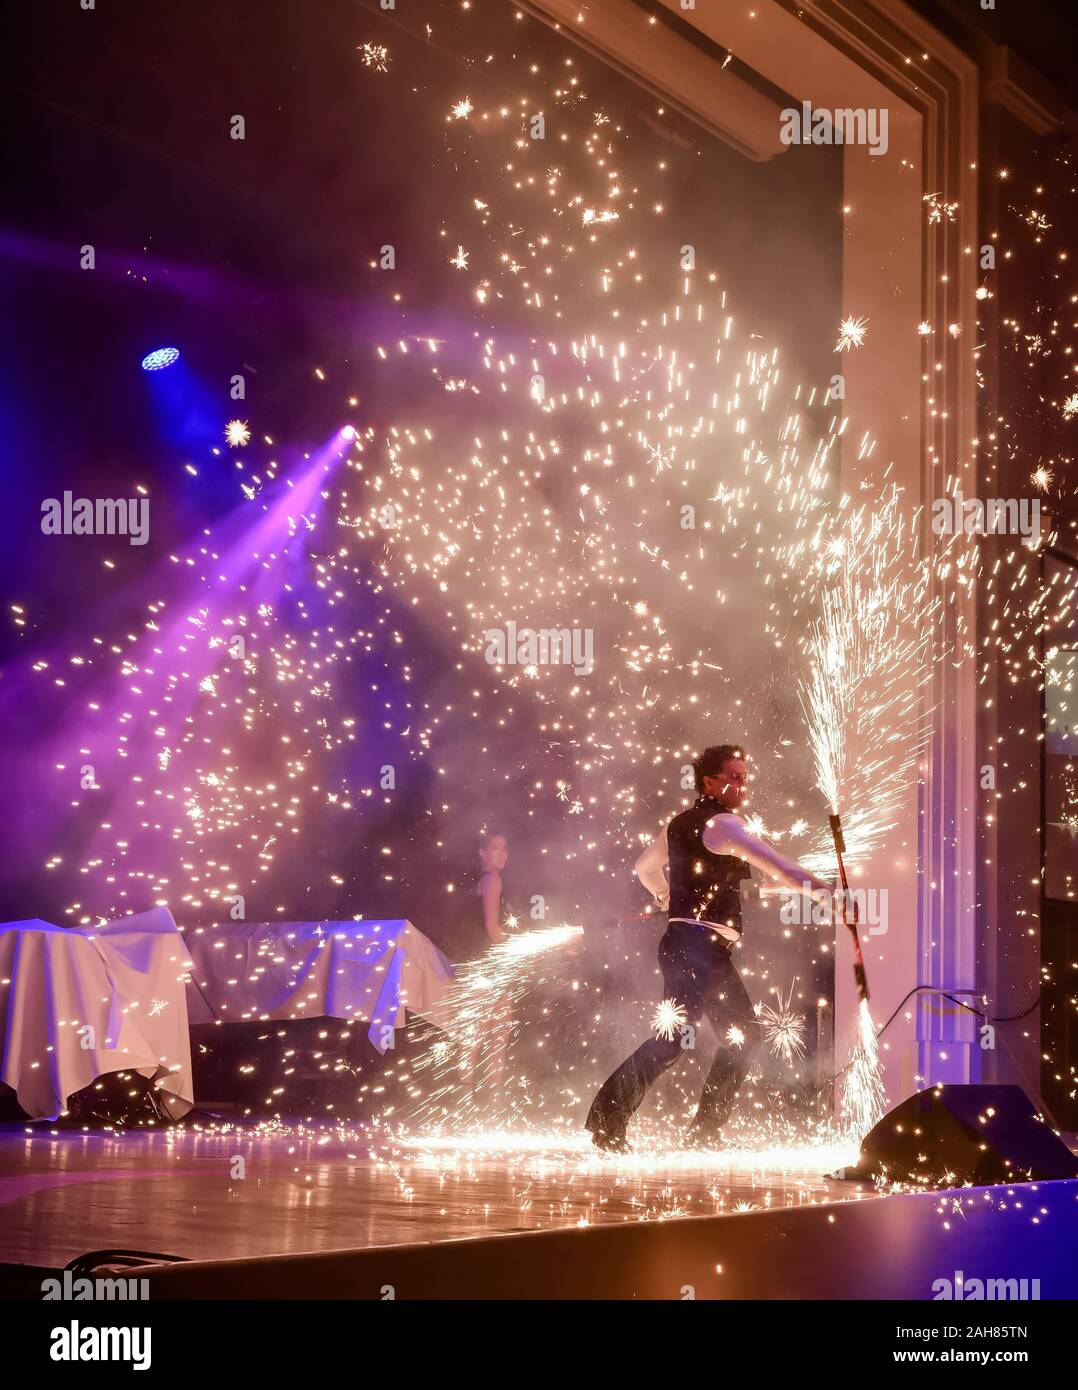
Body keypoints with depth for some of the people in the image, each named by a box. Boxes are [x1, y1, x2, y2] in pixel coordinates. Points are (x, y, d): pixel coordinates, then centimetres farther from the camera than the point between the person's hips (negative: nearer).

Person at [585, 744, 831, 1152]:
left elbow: (644, 867, 33)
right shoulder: (721, 823, -9)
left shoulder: (680, 824, 19)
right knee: (675, 1033, -20)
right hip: (699, 945, -10)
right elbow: (776, 865, -19)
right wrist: (826, 891, -22)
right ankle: (607, 1118, -22)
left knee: (741, 1033, 14)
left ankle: (705, 1131, 14)